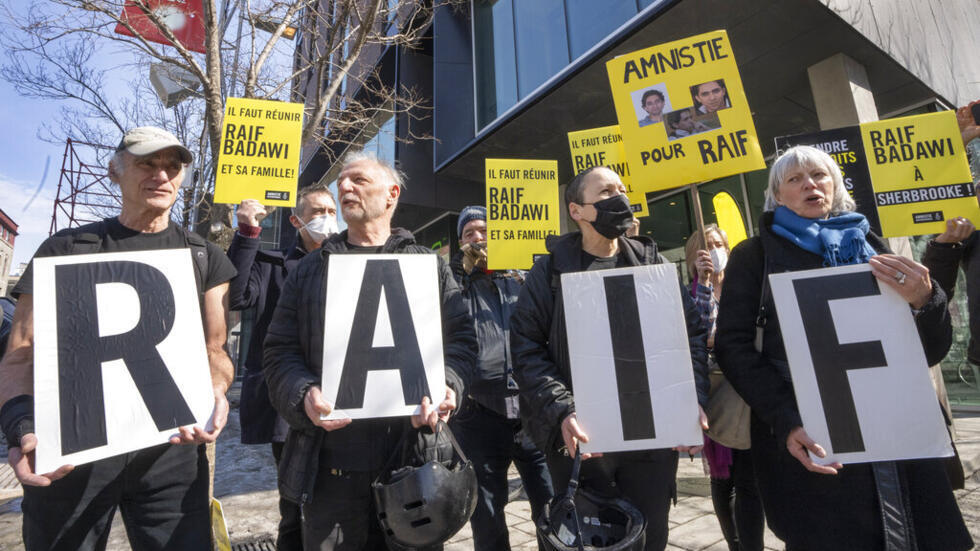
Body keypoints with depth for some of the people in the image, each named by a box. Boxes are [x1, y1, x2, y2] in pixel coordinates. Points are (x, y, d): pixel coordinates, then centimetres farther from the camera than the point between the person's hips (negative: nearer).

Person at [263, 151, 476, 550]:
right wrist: (304, 395, -13)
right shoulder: (310, 269, 11)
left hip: (416, 455, 0)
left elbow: (461, 338, 3)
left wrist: (446, 386, -16)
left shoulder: (429, 266, 7)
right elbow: (279, 351, 7)